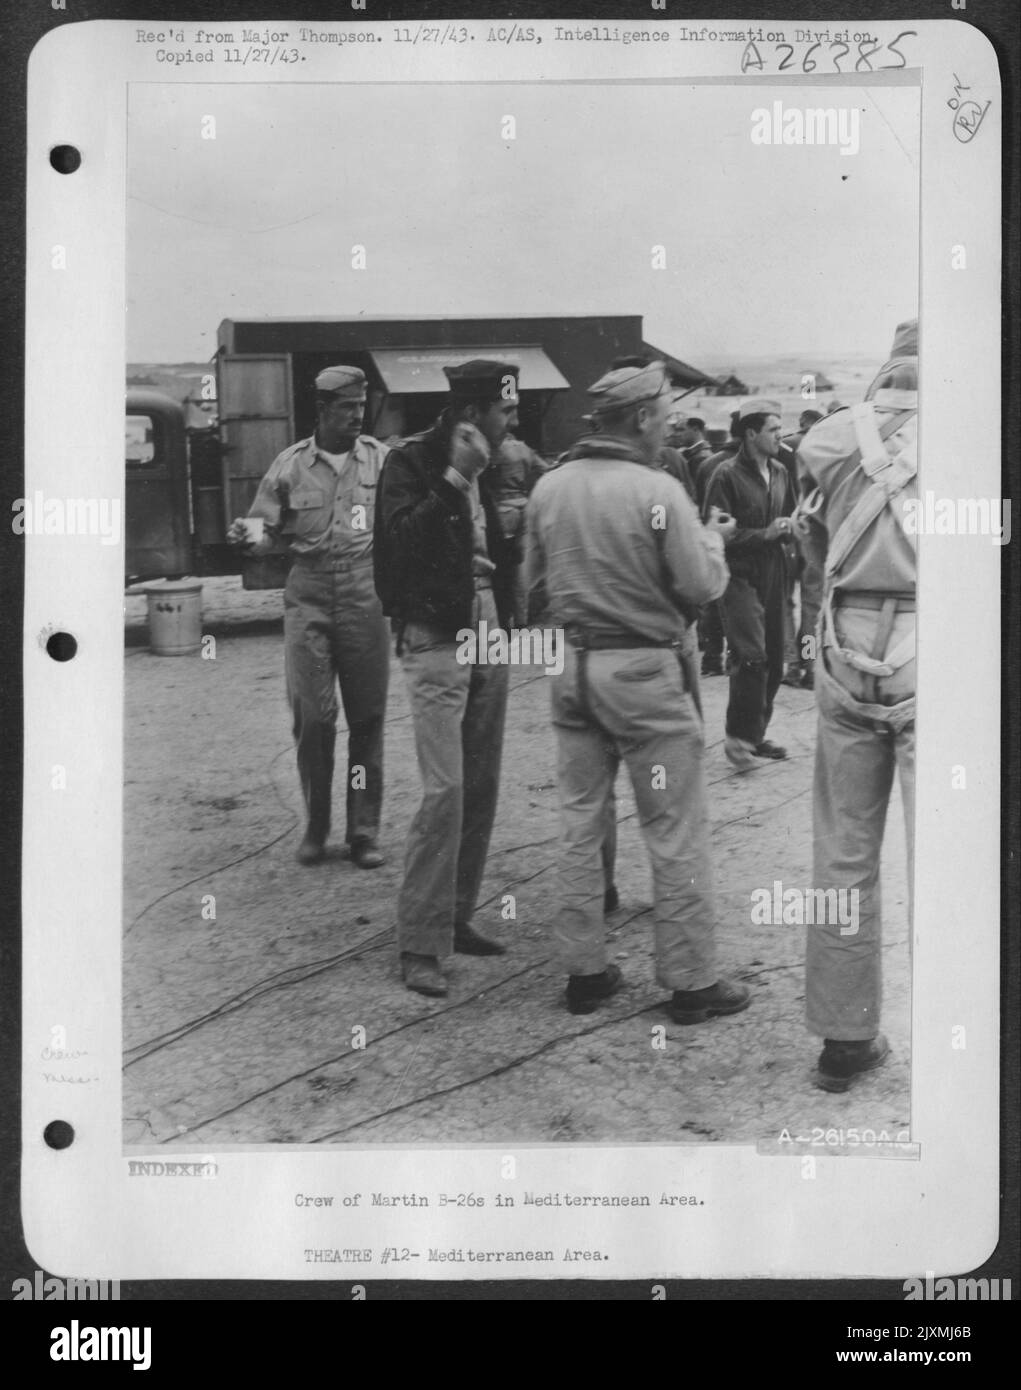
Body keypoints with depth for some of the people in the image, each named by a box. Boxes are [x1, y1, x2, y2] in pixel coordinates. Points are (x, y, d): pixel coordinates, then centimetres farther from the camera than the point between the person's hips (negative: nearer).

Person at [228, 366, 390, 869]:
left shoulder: (381, 459, 5)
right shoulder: (290, 465, 4)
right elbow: (270, 534, 7)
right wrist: (246, 540, -15)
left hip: (366, 596, 1)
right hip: (308, 597, 0)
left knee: (367, 717, 3)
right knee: (311, 715, -4)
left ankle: (364, 832, 13)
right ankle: (315, 827, 13)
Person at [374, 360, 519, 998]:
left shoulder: (485, 470, 15)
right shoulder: (411, 462, -7)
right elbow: (403, 539, -24)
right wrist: (455, 477, -25)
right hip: (437, 640, -8)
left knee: (481, 789, 9)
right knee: (445, 790, -12)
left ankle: (457, 918, 20)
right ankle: (420, 944, -5)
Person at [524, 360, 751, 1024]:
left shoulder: (548, 488, 2)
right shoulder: (658, 491, -15)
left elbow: (535, 579, 10)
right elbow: (701, 585, -13)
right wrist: (712, 536, 6)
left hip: (573, 665, 6)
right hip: (645, 671, -6)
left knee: (580, 821, 14)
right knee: (677, 831, 4)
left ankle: (584, 968, 21)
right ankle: (692, 979, 11)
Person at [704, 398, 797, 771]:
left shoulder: (780, 473, 12)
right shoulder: (727, 475, -9)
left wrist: (788, 528, 1)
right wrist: (765, 534, -16)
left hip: (773, 574, 7)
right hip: (740, 575, -7)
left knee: (774, 661, 10)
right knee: (752, 656, -17)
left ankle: (756, 735, 22)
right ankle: (738, 737, -8)